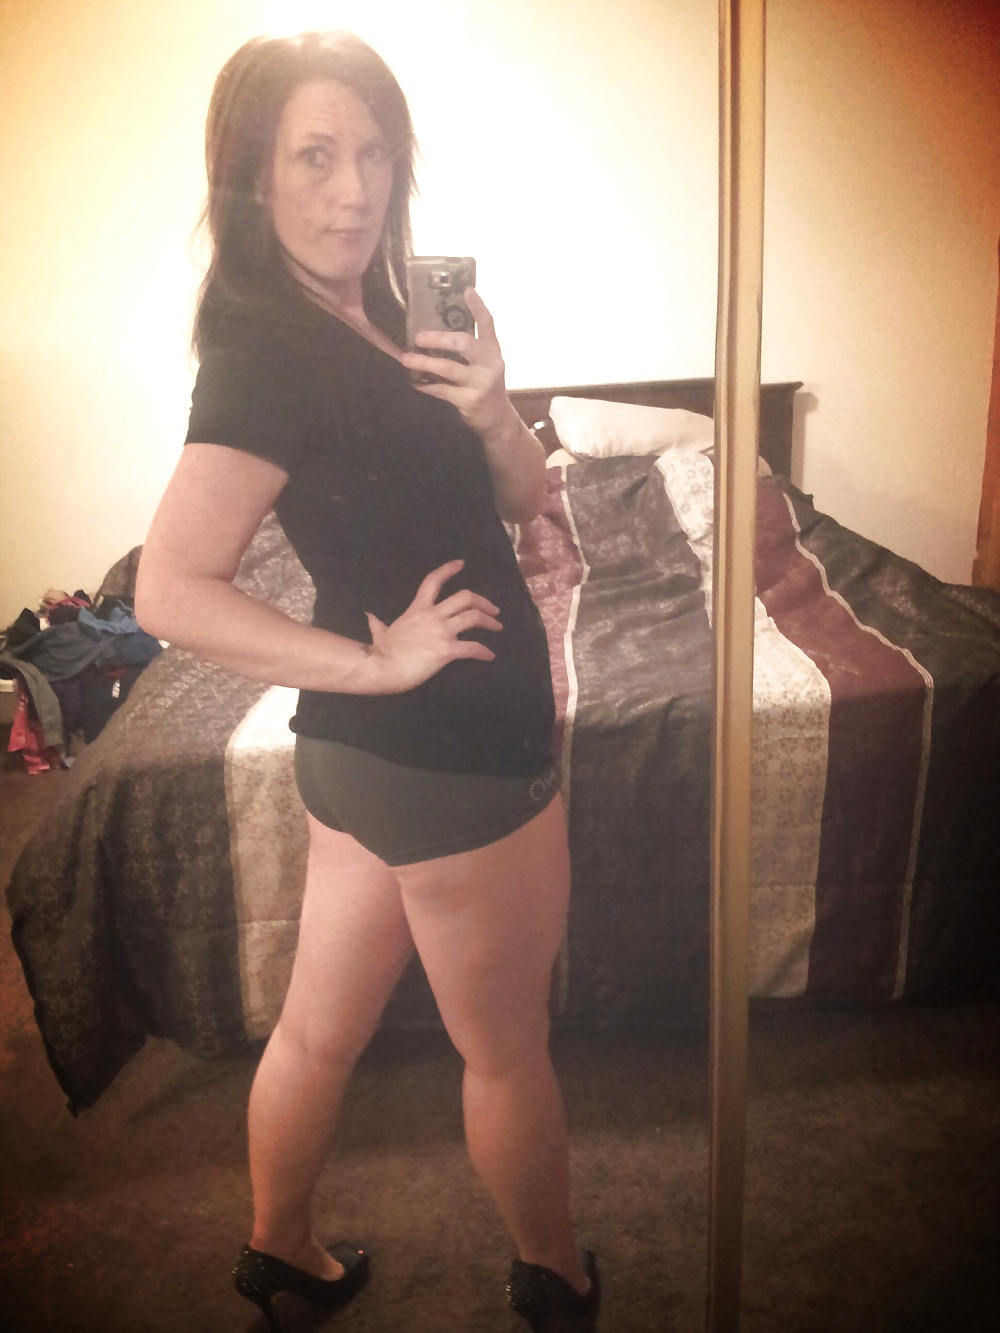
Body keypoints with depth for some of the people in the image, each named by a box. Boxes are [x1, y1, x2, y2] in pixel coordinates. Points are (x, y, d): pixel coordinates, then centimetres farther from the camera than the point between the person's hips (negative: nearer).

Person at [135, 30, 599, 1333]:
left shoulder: (378, 318, 9)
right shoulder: (266, 352, -18)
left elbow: (524, 496, 9)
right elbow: (169, 591, -27)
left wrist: (491, 411, -12)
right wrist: (379, 663, -21)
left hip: (373, 751, 8)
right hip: (450, 755, -8)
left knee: (321, 1026, 23)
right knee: (508, 1049, 16)